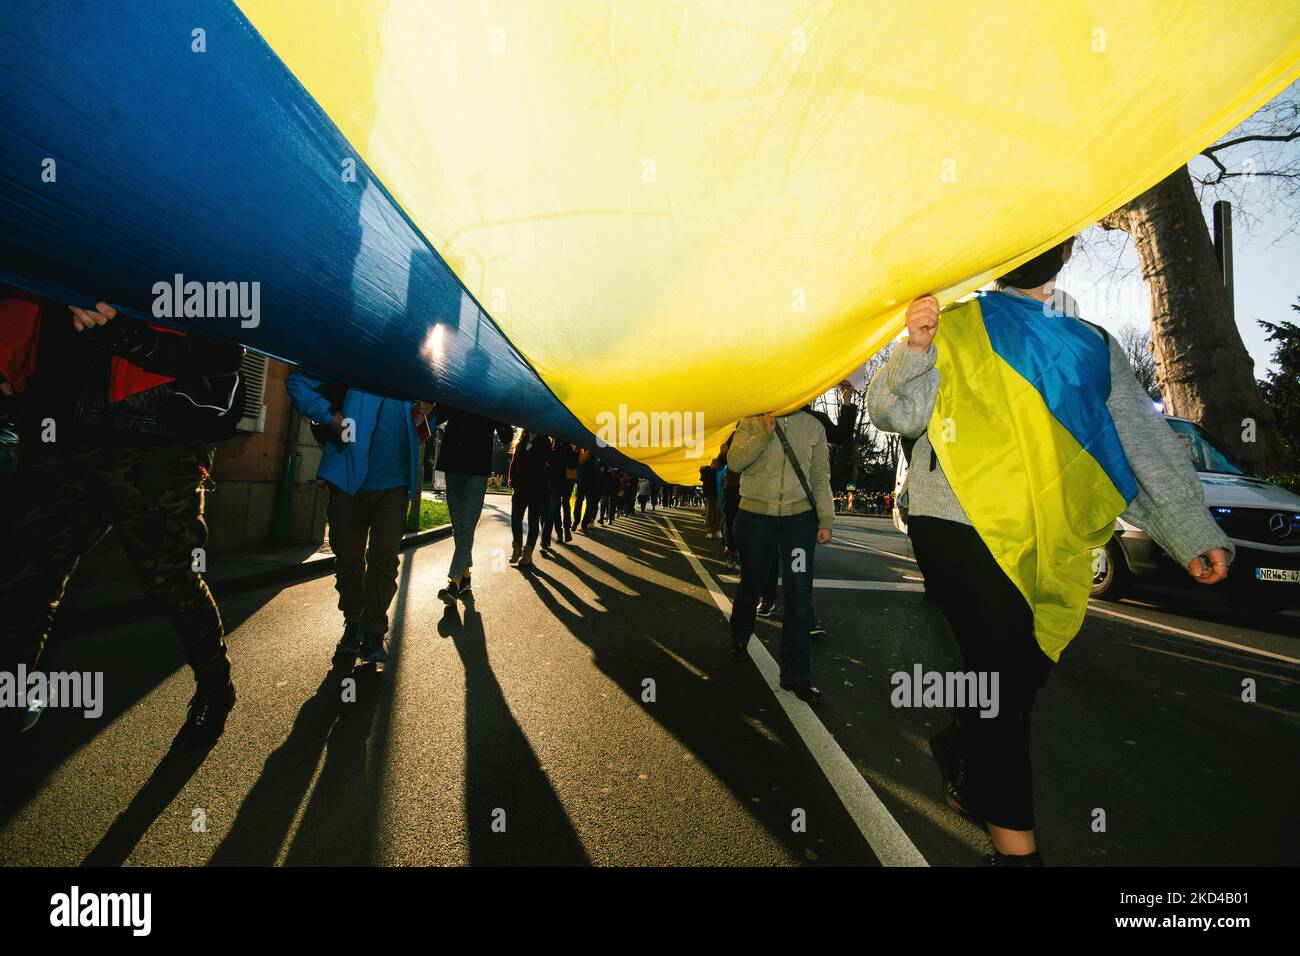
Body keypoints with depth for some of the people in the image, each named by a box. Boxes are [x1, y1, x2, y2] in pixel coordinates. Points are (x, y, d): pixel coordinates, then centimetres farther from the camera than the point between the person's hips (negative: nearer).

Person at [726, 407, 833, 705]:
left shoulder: (813, 426, 8)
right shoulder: (751, 422, 3)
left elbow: (821, 477, 8)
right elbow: (734, 461, -9)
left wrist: (826, 520, 4)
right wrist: (764, 434, -17)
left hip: (800, 516, 1)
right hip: (755, 515, -1)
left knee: (800, 594, -3)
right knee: (751, 585, 13)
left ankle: (796, 674, 9)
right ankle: (739, 640, 41)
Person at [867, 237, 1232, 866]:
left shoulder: (1094, 347, 19)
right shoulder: (955, 328, 6)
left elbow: (1146, 439, 15)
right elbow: (894, 414, -3)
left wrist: (1195, 532, 6)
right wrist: (915, 350, -20)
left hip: (1047, 542, 5)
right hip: (959, 522, -5)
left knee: (1027, 670, 11)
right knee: (1004, 670, -7)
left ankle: (961, 744, 40)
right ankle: (1015, 845, 8)